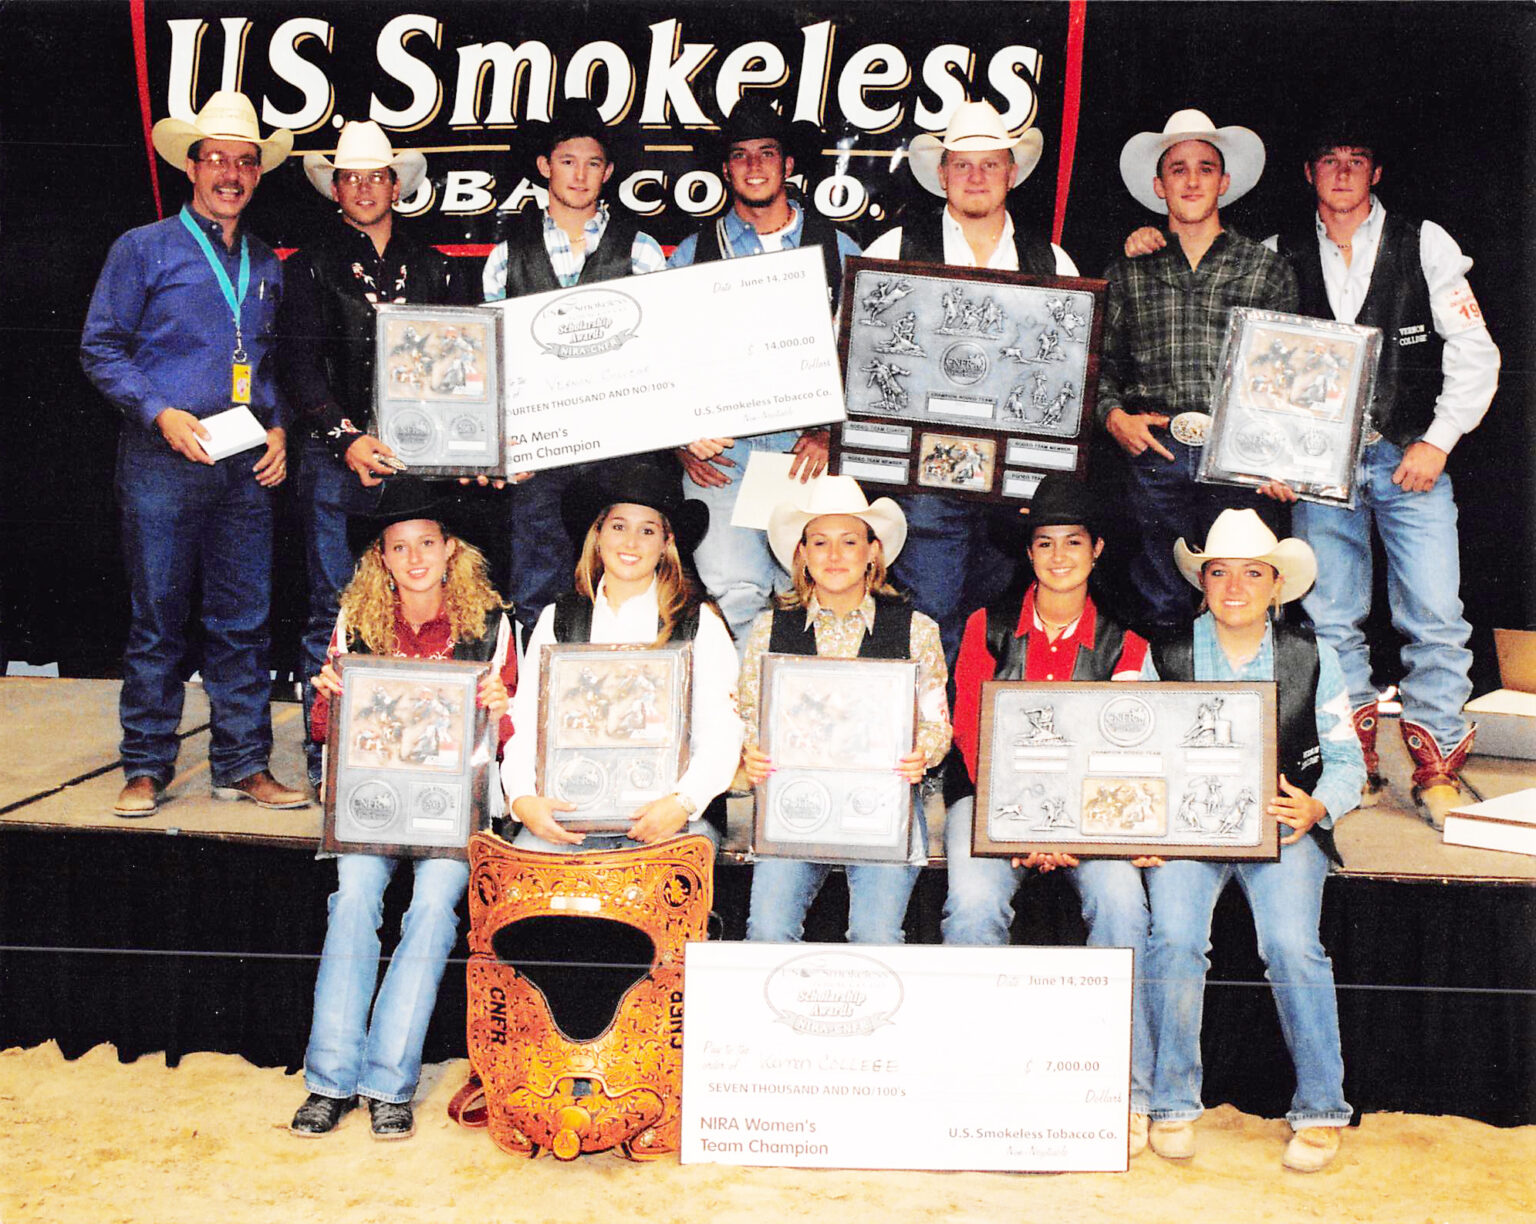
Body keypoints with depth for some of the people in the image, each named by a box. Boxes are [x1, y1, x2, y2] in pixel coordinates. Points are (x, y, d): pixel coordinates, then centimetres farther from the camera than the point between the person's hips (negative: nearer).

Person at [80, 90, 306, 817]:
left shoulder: (266, 266, 16)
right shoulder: (144, 250, 4)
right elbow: (101, 347, 1)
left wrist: (278, 427, 4)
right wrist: (161, 413, -12)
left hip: (248, 465, 4)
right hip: (163, 459, -3)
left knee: (244, 619, 4)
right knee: (157, 619, 0)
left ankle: (242, 765, 12)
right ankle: (146, 769, 10)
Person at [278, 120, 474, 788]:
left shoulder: (433, 269, 16)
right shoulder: (311, 267, 10)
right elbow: (298, 363, 0)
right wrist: (348, 439, -14)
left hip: (419, 459, 2)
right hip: (336, 459, -2)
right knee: (332, 613, -2)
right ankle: (326, 758, 6)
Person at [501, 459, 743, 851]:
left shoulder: (700, 623, 7)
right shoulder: (557, 620, 13)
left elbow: (720, 733, -2)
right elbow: (526, 724, 6)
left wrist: (683, 802, -20)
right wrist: (523, 799, -14)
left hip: (664, 819, -1)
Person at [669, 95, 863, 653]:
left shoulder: (838, 250, 13)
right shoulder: (693, 254, 14)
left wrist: (829, 434, -6)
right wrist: (681, 439, -1)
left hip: (809, 448, 0)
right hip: (718, 452, 0)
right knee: (735, 590, -18)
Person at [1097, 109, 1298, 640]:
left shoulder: (1269, 270, 12)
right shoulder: (1128, 273, 15)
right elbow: (1102, 366, 16)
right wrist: (1113, 415, -3)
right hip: (1154, 454, 1)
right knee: (1159, 613, 2)